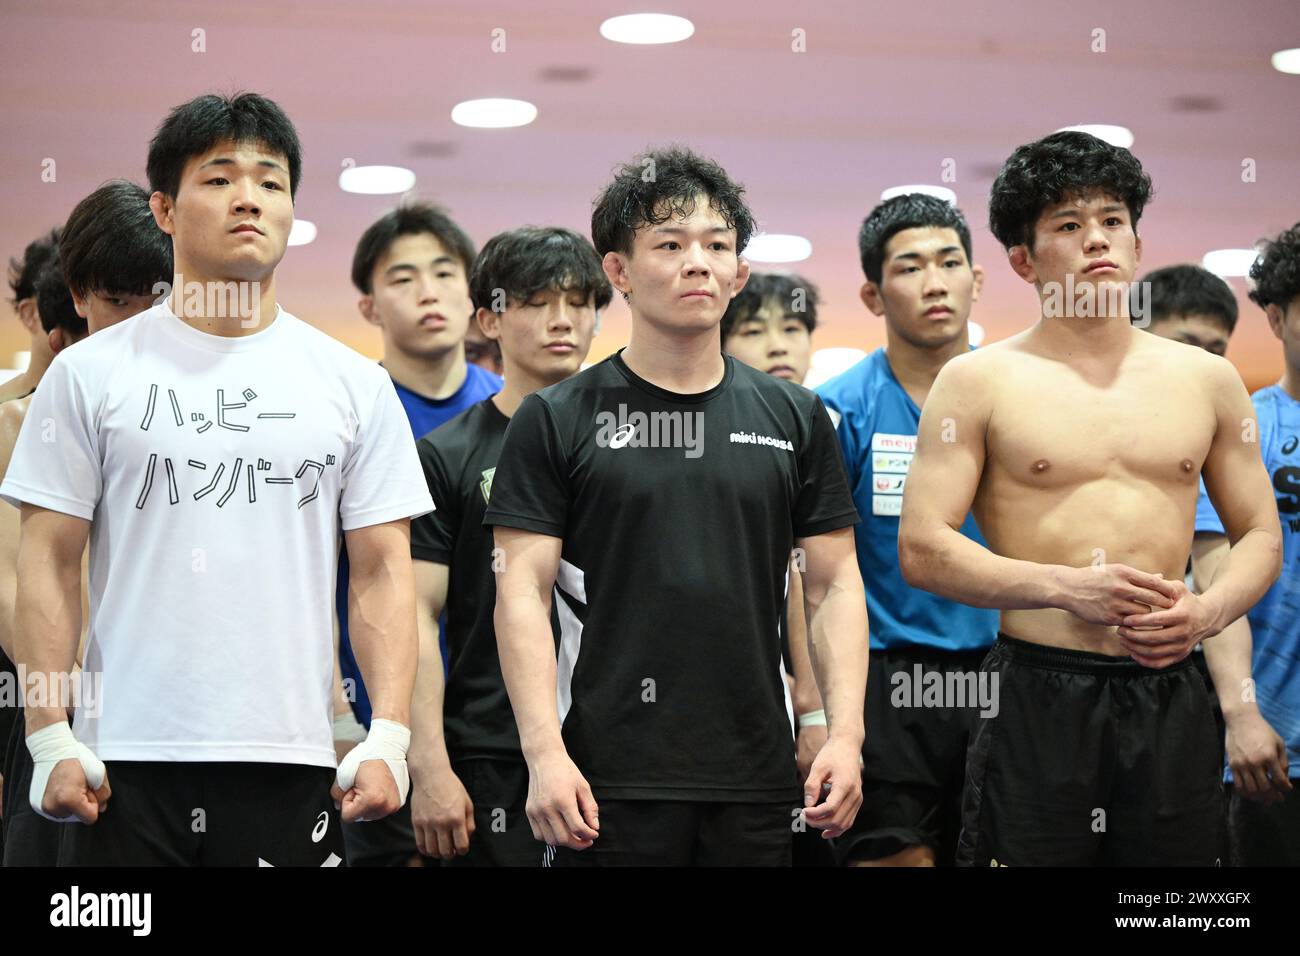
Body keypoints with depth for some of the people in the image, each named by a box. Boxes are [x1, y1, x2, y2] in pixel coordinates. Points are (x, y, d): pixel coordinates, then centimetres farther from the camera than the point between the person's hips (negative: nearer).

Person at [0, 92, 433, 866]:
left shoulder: (355, 385, 8)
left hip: (292, 759, 1)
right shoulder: (90, 374, 5)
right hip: (126, 760, -1)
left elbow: (384, 573, 6)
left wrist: (391, 736, -5)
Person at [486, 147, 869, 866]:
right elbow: (522, 590, -3)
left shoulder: (794, 418, 10)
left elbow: (834, 586, 10)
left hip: (757, 781, 3)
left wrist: (846, 735, -1)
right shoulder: (555, 421, 2)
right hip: (607, 783, -3)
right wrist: (544, 753, -13)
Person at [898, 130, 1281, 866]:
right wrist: (1066, 588, -14)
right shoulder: (978, 382, 2)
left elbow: (1260, 536, 16)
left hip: (1170, 696, 3)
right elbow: (922, 549, -4)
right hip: (1037, 695, -3)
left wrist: (1208, 612, -5)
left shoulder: (1208, 379, 12)